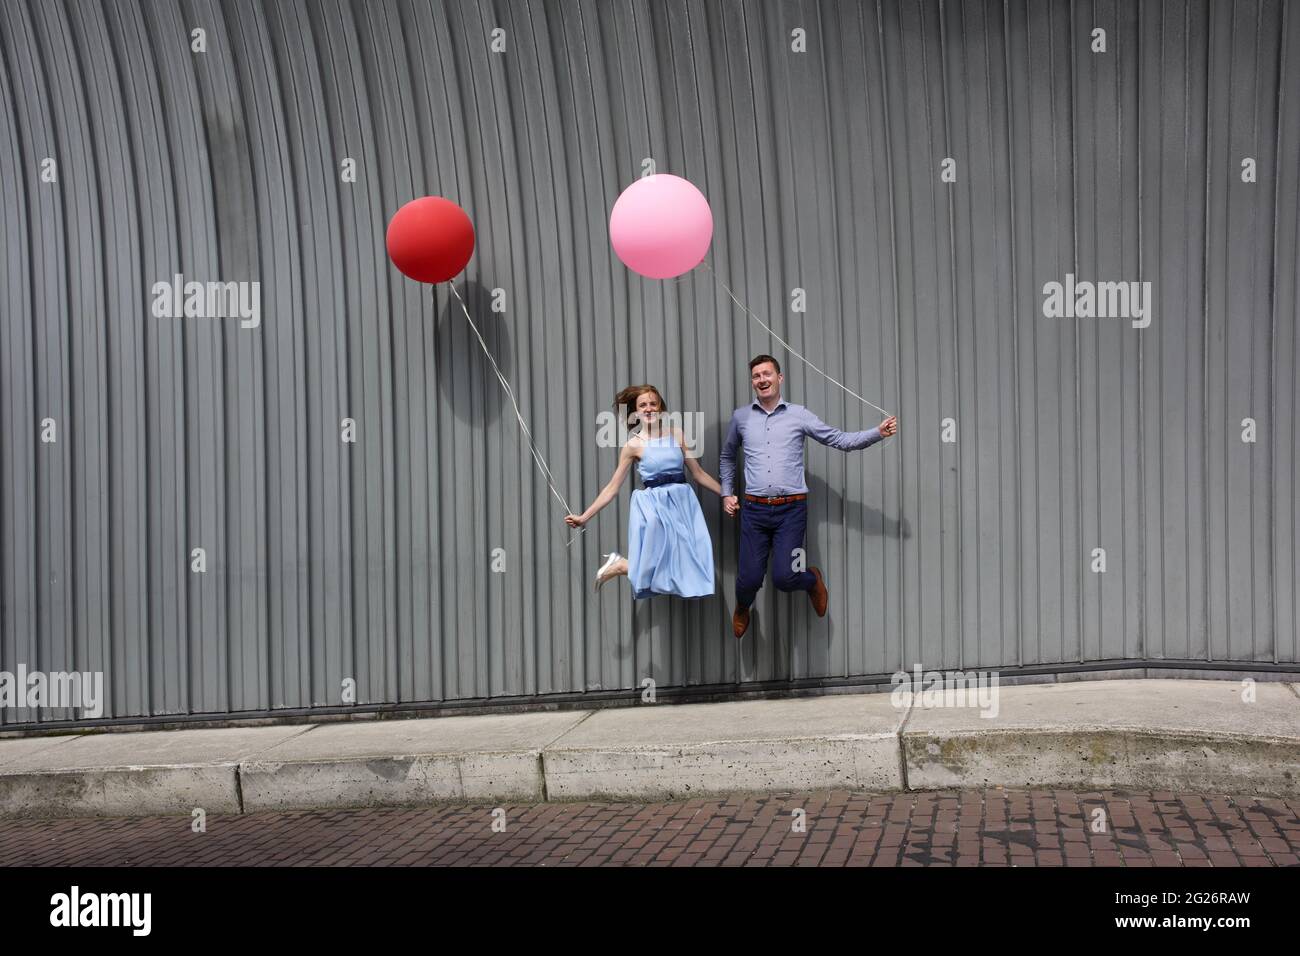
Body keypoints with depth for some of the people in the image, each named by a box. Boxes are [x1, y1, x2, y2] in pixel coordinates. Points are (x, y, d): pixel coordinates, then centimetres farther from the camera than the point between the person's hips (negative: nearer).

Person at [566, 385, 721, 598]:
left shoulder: (676, 434, 6)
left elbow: (698, 473, 12)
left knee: (686, 567, 0)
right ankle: (618, 566, 21)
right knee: (659, 571, -5)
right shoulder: (633, 445, -1)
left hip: (682, 502, 4)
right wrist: (584, 517, -3)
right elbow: (613, 487, 1)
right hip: (654, 506, -4)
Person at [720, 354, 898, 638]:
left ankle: (812, 579, 27)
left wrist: (878, 432, -9)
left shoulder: (798, 415, 4)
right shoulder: (741, 417, 9)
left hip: (791, 510, -1)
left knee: (784, 577, -10)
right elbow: (727, 457, 26)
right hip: (754, 510, 2)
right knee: (750, 578, -4)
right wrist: (727, 493, 18)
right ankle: (742, 609, 34)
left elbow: (841, 440, 3)